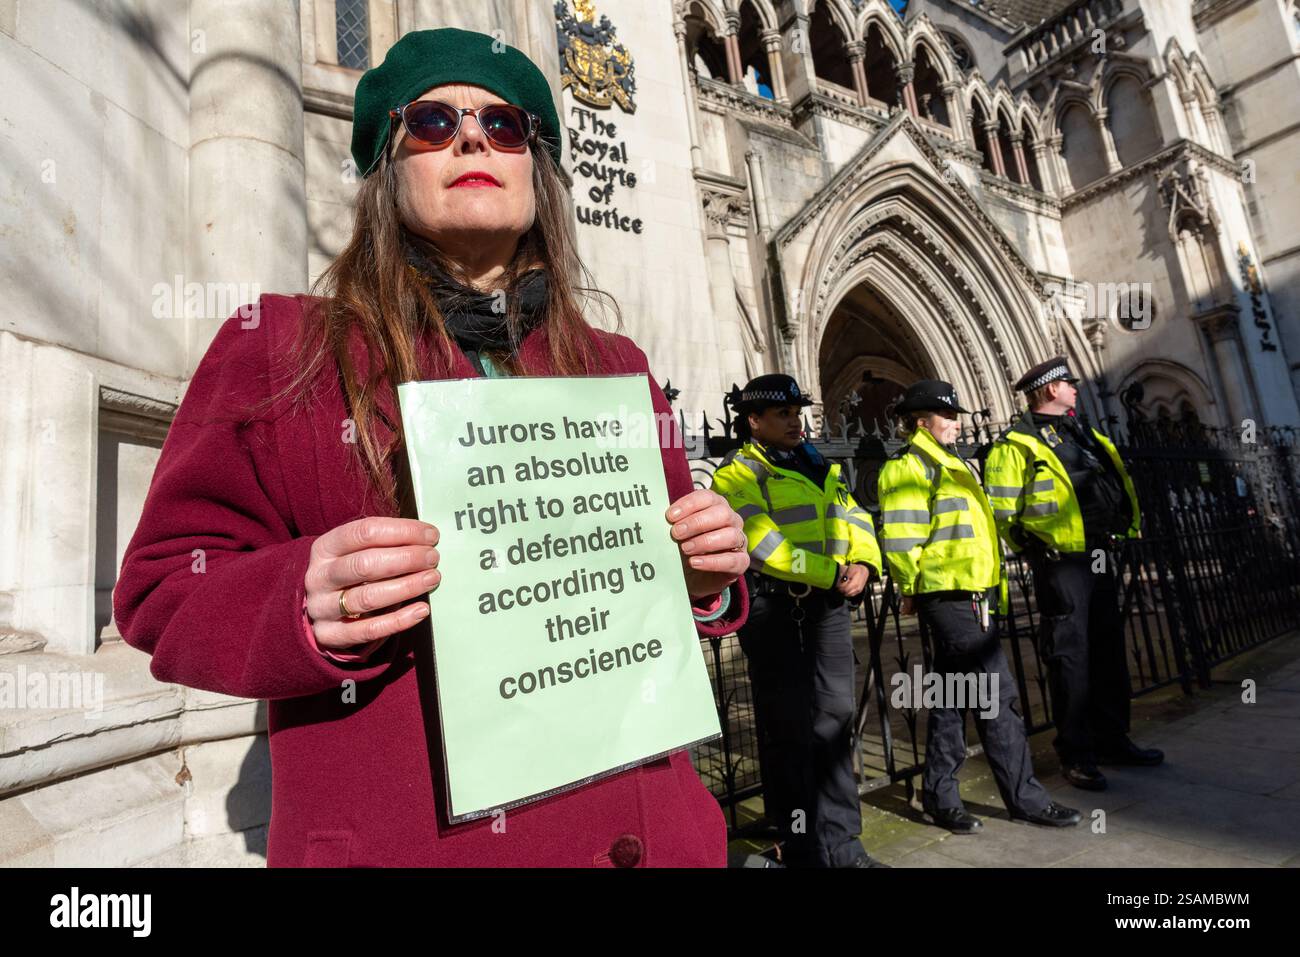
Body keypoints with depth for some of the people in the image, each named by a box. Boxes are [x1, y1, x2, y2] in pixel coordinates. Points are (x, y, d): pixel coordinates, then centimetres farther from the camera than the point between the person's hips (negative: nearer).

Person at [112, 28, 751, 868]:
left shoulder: (617, 367, 7)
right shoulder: (280, 345, -3)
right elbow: (165, 592, -3)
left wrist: (702, 578, -8)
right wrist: (306, 609, -23)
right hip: (398, 836, -3)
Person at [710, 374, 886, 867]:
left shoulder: (819, 468, 20)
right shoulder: (737, 474, -4)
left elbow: (854, 519, 13)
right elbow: (765, 543, -16)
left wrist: (862, 563, -7)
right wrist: (833, 573, -17)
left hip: (829, 602, 7)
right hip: (775, 606, -7)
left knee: (836, 717, 12)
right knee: (790, 728, 1)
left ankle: (840, 841, 26)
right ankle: (801, 846, 16)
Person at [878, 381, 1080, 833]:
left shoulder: (946, 463, 21)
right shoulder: (909, 466, -10)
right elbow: (899, 537, -18)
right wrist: (912, 588, -9)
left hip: (969, 595, 10)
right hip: (951, 596, -10)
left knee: (953, 696, 12)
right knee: (997, 694, -4)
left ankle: (939, 796, 21)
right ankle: (1025, 797, 8)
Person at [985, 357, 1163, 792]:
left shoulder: (1083, 435, 18)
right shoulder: (1017, 444, -8)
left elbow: (1117, 486, 26)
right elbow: (1001, 511, -12)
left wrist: (1123, 528, 15)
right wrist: (1035, 547, -8)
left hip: (1098, 557, 8)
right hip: (1060, 562, -8)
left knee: (1109, 651, 15)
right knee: (1070, 657, -3)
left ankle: (1112, 739, 29)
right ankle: (1075, 754, 8)